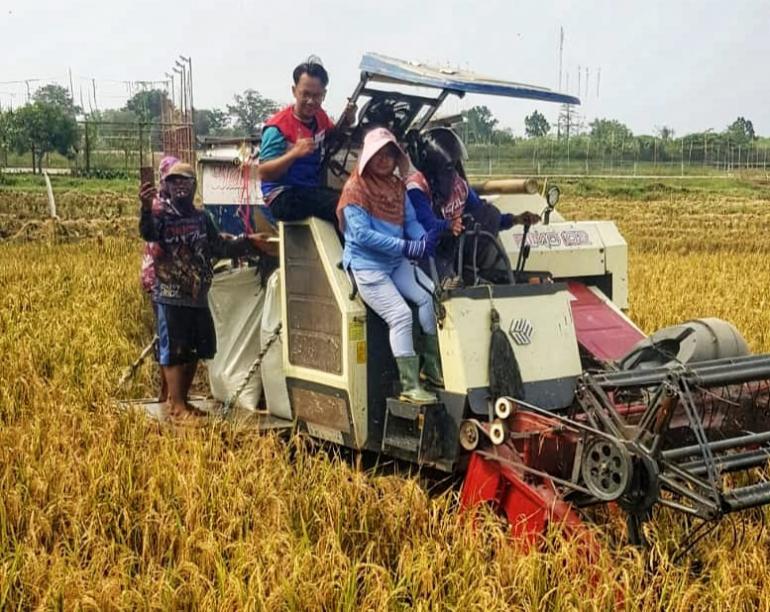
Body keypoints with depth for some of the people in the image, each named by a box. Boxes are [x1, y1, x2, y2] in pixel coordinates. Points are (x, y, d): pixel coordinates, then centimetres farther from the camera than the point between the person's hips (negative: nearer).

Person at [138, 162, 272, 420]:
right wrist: (146, 208, -47)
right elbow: (147, 233, -27)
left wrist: (248, 242, 13)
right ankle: (177, 406, -1)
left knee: (195, 351, 12)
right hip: (170, 298, -6)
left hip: (198, 298, 6)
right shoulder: (161, 216, -5)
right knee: (173, 352, -5)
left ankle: (180, 401, 24)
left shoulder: (202, 219, 12)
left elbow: (221, 248, 22)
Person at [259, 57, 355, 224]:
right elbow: (264, 173, -19)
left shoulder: (320, 116, 7)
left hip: (313, 190, 7)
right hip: (283, 197, -7)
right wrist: (294, 153, -34)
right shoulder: (278, 127, -14)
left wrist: (346, 121, 7)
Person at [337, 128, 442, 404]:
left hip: (397, 262, 7)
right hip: (367, 265, -7)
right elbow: (363, 234, -19)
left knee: (430, 296, -7)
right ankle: (410, 386, -12)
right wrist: (406, 247, -25)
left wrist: (423, 240, -16)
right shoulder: (355, 189, -10)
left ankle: (432, 366, 5)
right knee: (400, 314, -17)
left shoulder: (398, 186, 12)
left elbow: (411, 221, 9)